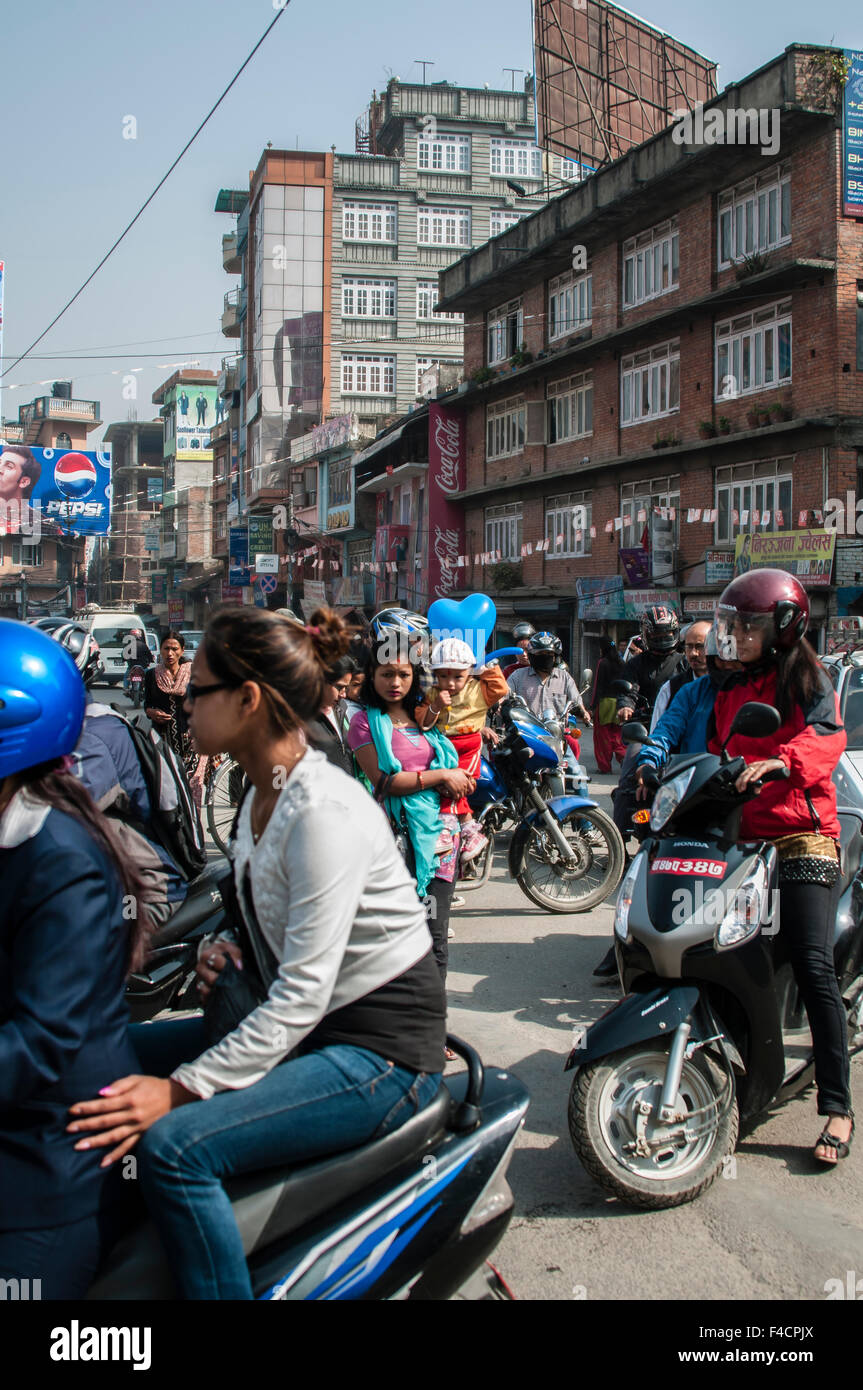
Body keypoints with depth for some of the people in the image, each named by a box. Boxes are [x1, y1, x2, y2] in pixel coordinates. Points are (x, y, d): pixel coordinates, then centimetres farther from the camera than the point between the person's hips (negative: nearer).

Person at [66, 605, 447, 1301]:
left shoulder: (324, 811, -23)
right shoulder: (264, 796, 7)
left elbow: (303, 996, -25)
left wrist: (182, 1088, -25)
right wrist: (230, 953, -1)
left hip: (383, 1050, -10)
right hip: (307, 1026, 10)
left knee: (175, 1145, -27)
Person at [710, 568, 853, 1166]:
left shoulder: (807, 677, 2)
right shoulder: (732, 691, 22)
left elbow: (828, 736, -15)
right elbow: (717, 755, 25)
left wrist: (780, 759, -34)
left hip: (802, 836, -6)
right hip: (740, 839, 6)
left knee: (814, 967, -15)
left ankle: (838, 1106, -9)